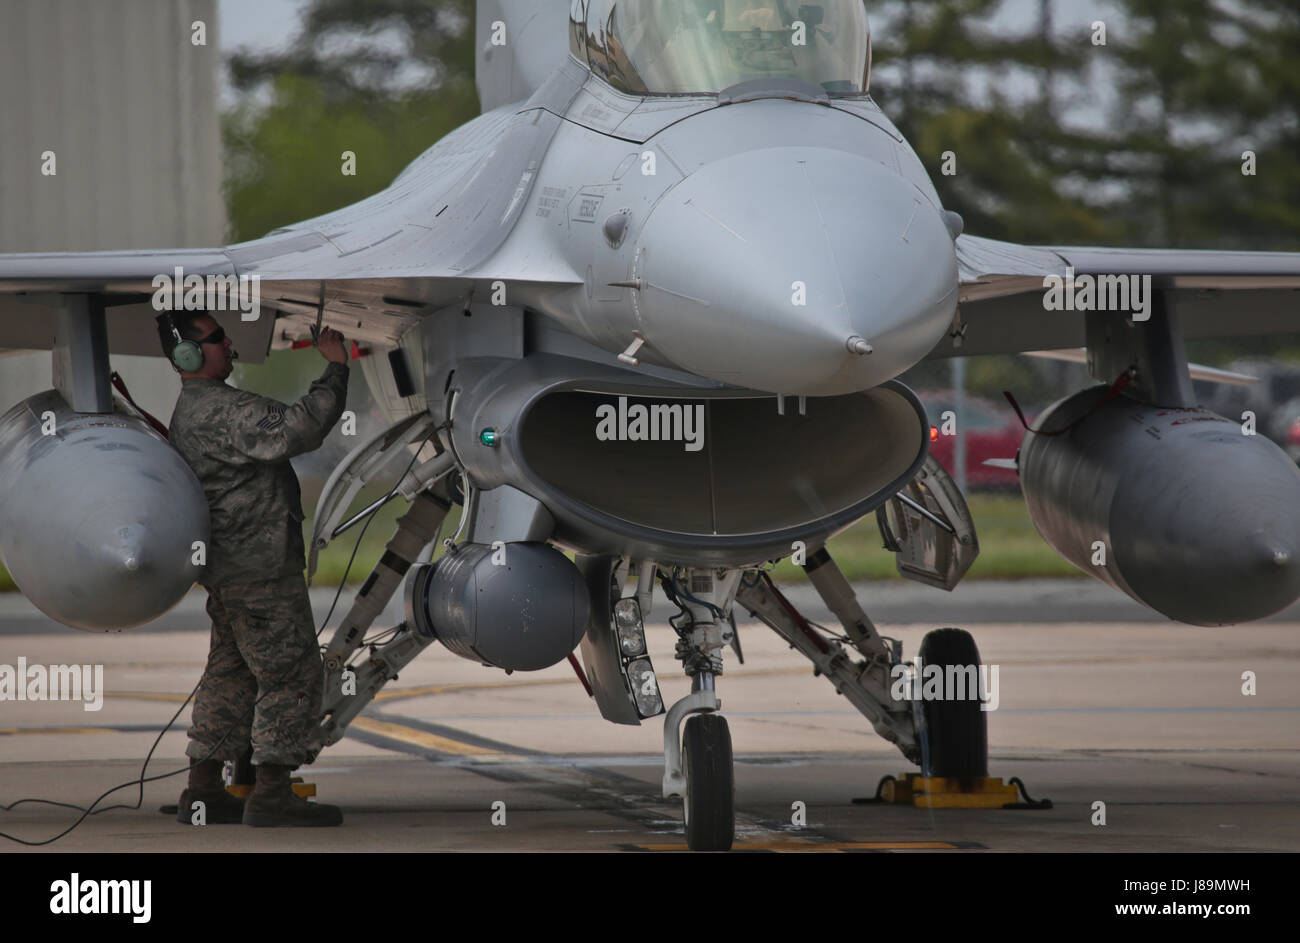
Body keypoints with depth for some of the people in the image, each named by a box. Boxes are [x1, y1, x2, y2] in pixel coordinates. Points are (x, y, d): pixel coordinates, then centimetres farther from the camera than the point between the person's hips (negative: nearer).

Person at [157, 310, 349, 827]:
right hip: (260, 568, -10)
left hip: (226, 566, 10)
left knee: (230, 674, 15)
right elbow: (299, 428, -29)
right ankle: (271, 795, -5)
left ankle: (202, 790, 17)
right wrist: (334, 368, -22)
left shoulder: (189, 412, 15)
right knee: (291, 674, -5)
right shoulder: (224, 411, -19)